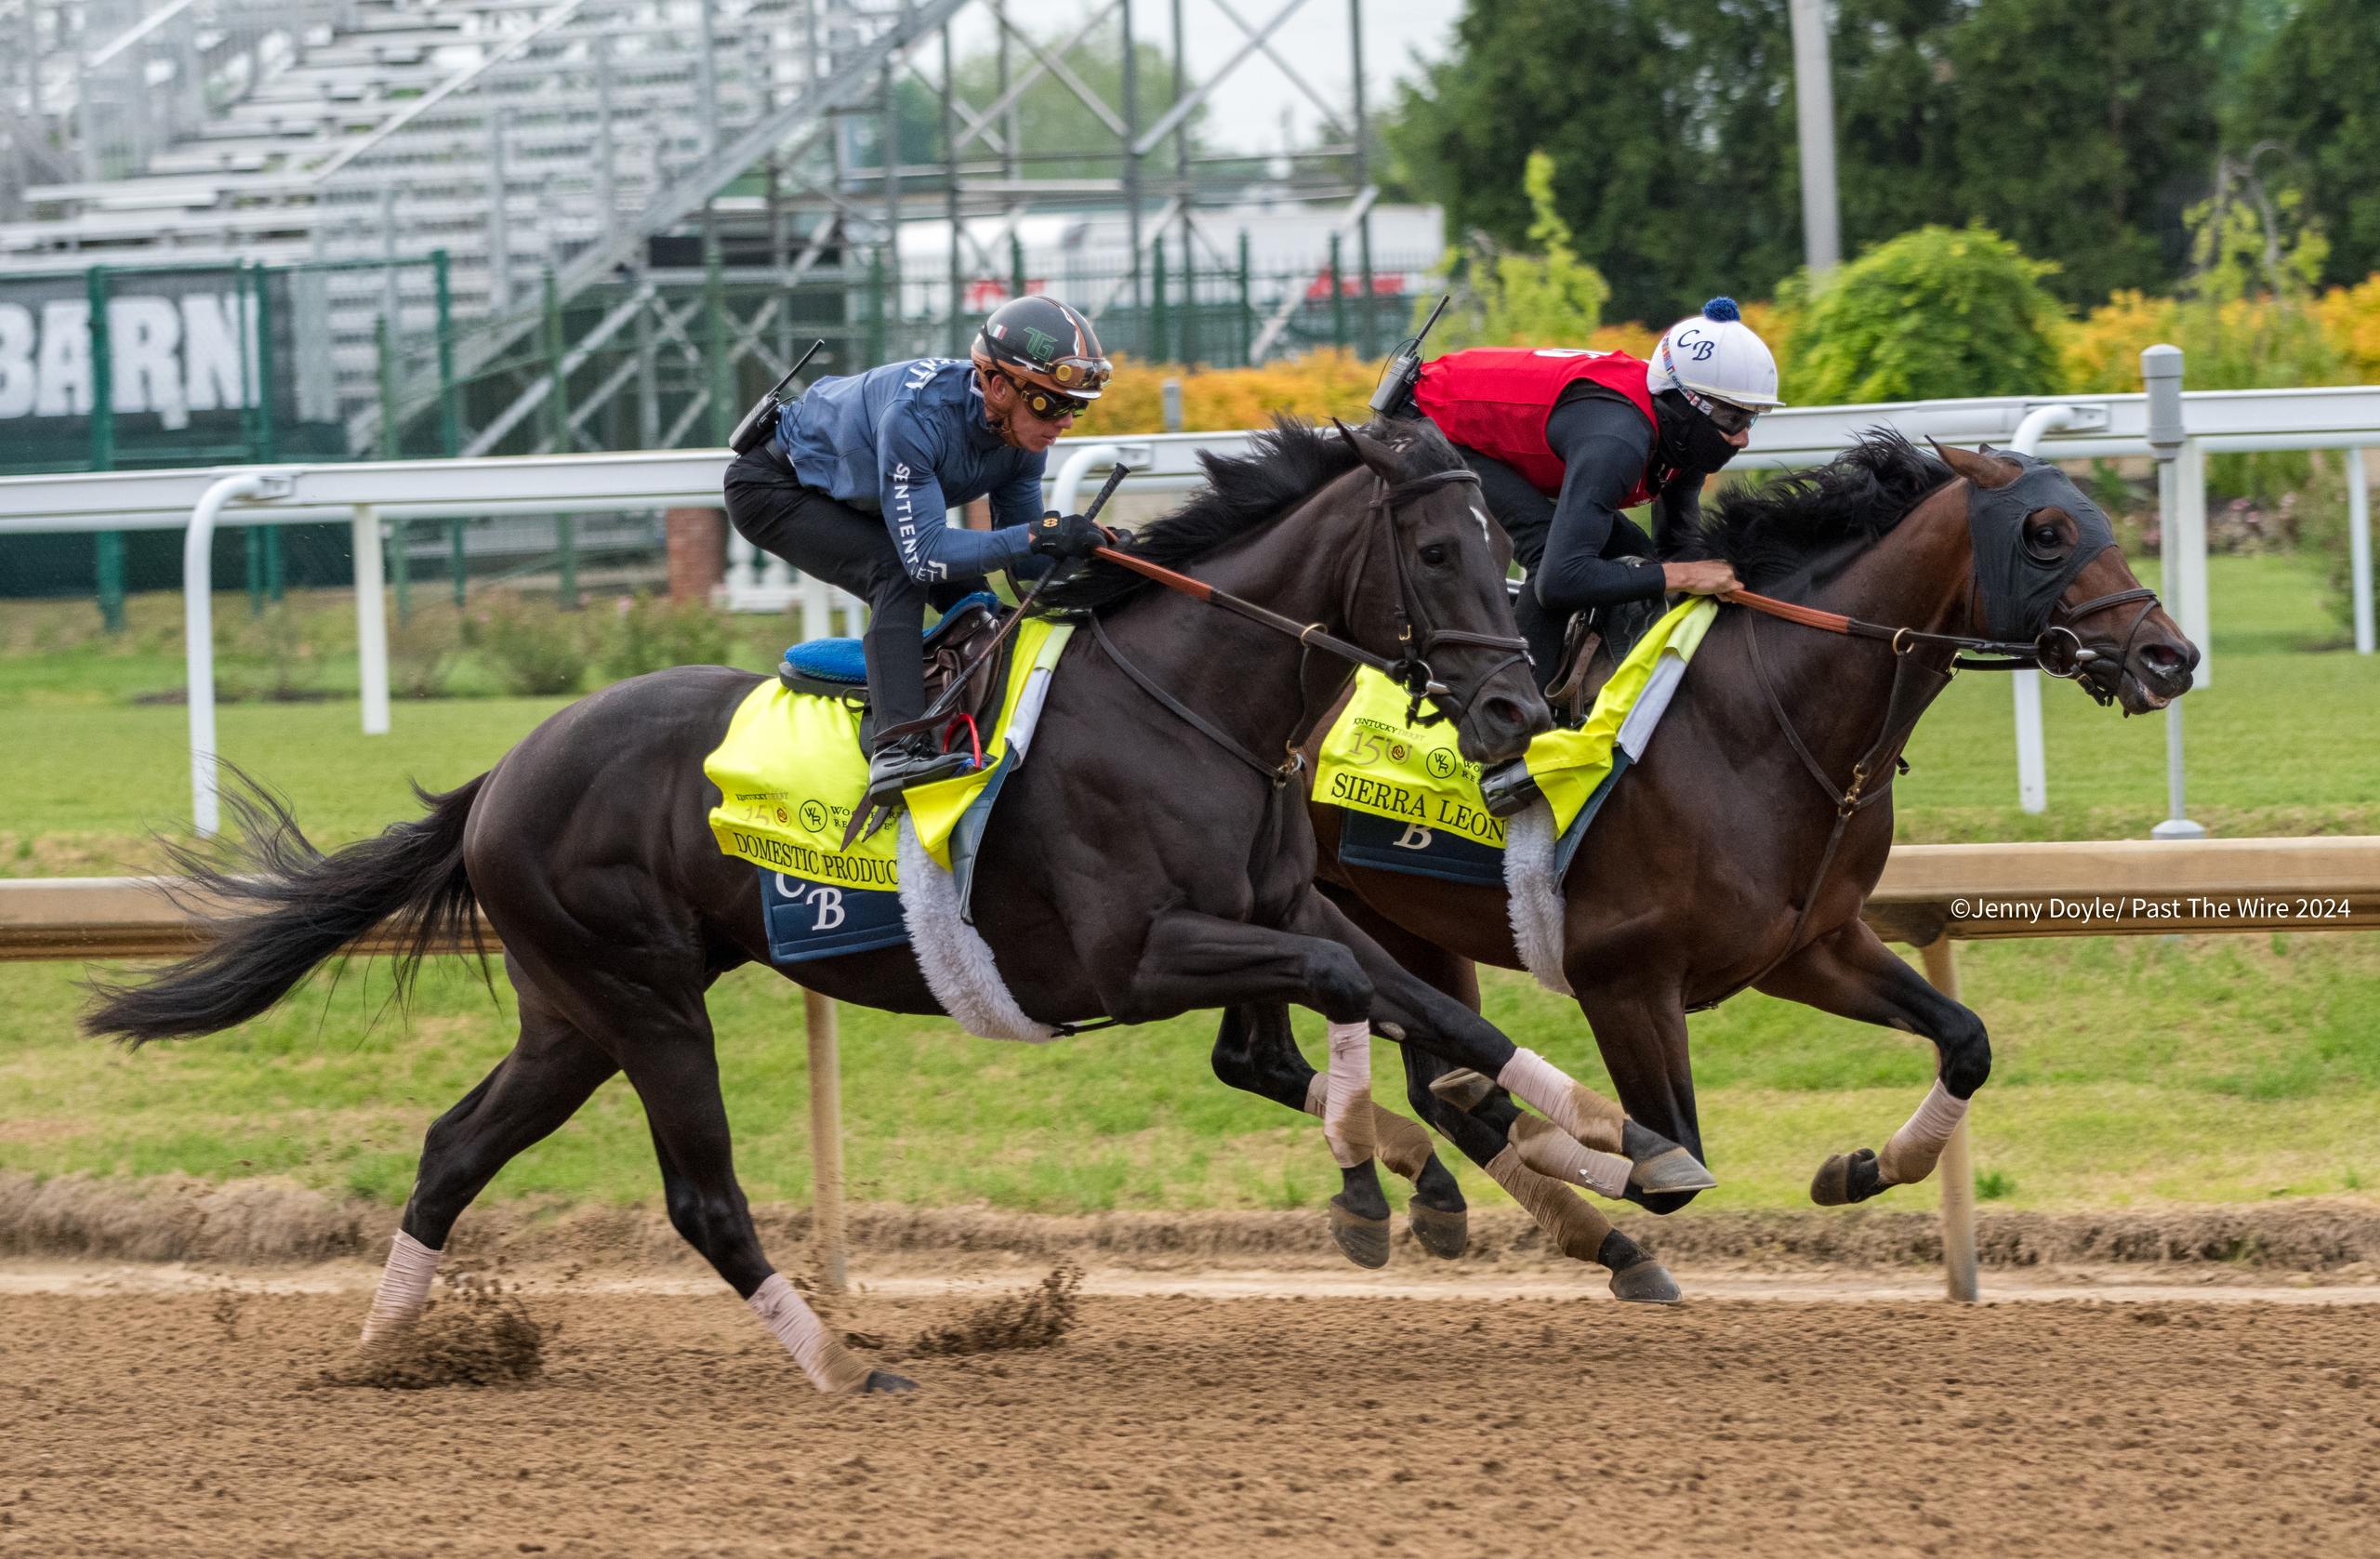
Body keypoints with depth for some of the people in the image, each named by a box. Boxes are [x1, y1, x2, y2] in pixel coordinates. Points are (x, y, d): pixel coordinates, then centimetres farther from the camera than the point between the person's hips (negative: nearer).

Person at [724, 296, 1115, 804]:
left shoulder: (1023, 435, -15)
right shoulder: (919, 414, -39)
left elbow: (1018, 556, -5)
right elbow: (925, 554, -40)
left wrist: (1087, 547, -24)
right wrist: (1036, 534, -47)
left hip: (852, 501, 9)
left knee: (970, 599, 0)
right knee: (897, 576, -29)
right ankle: (897, 749, -41)